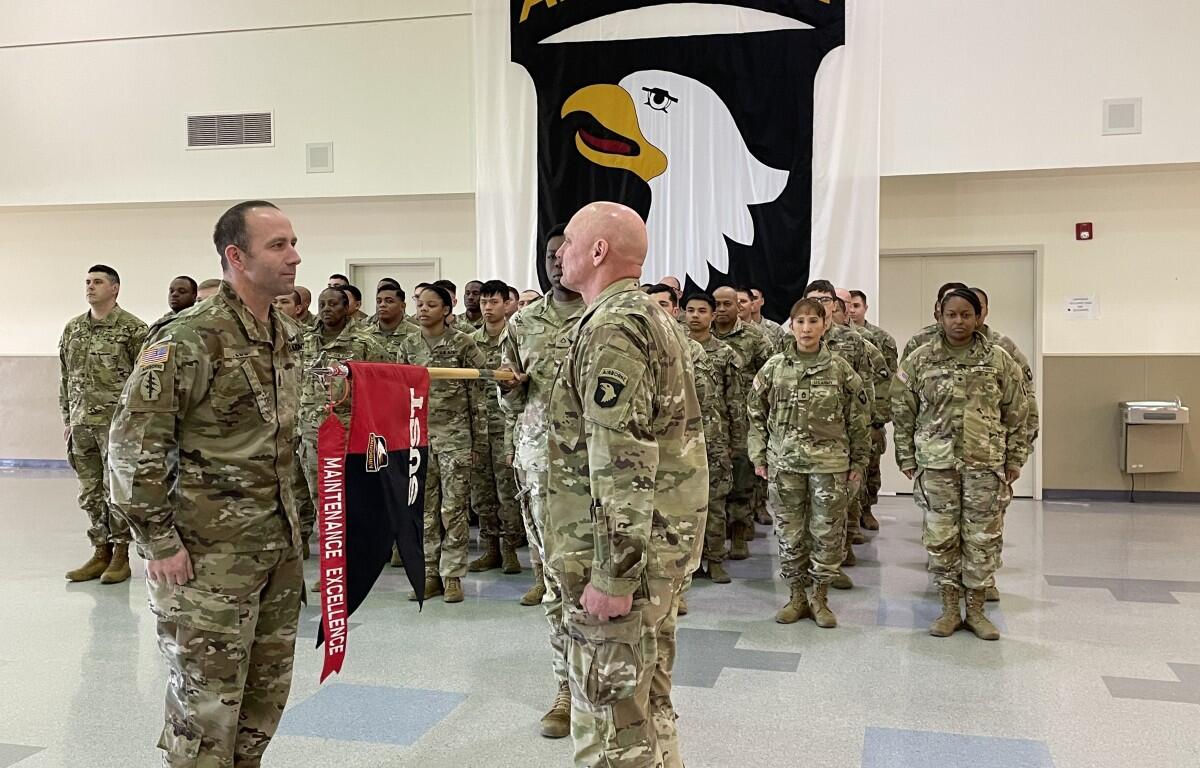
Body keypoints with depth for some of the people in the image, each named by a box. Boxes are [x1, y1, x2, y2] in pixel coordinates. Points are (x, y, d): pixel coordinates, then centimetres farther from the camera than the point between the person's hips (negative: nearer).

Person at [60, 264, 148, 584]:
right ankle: (100, 553, 21)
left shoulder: (133, 328, -5)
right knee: (90, 494, 10)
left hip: (117, 423, -6)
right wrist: (67, 419, 13)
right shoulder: (72, 329, 12)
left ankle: (121, 555, 10)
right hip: (81, 424, 6)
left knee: (117, 491, -1)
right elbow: (65, 378, 16)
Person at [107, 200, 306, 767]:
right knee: (207, 702, 3)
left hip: (278, 546, 8)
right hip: (210, 552, -8)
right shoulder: (191, 338, -16)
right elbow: (133, 443, -17)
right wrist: (159, 542, -16)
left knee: (267, 691, 17)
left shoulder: (284, 335, 9)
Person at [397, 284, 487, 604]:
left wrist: (478, 440, -4)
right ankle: (429, 574, 17)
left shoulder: (463, 344, -4)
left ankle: (452, 575, 9)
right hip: (419, 434, 4)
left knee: (453, 507, 0)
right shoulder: (408, 345, 7)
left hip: (455, 435, -4)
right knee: (425, 508, 8)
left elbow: (477, 393, -3)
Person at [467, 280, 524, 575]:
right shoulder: (470, 341, 11)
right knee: (480, 489, 9)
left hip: (506, 423, -5)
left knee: (508, 489, -1)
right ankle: (490, 548, 19)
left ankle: (509, 548, 11)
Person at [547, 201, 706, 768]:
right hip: (664, 546, 10)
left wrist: (612, 573, -23)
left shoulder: (611, 327, -17)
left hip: (622, 555, -10)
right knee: (647, 703, 19)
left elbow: (622, 460, -24)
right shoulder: (654, 317, 16)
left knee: (611, 721, 1)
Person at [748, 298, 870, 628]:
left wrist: (859, 461, 3)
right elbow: (756, 414, 8)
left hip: (830, 463, -1)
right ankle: (797, 597, 22)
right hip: (784, 463, 1)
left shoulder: (840, 369, -1)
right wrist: (759, 457, 4)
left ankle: (820, 598, 20)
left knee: (828, 533, 4)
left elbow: (859, 418, 3)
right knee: (789, 533, 7)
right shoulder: (774, 368, 2)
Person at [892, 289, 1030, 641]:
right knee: (941, 537, 5)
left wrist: (1015, 459, 5)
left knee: (983, 537, 5)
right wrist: (906, 457, 2)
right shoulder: (919, 360, 0)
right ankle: (949, 608, 19)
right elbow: (903, 413, 4)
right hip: (936, 462, 0)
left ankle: (976, 609, 20)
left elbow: (1016, 413, 6)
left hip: (986, 463, 0)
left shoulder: (999, 360, 2)